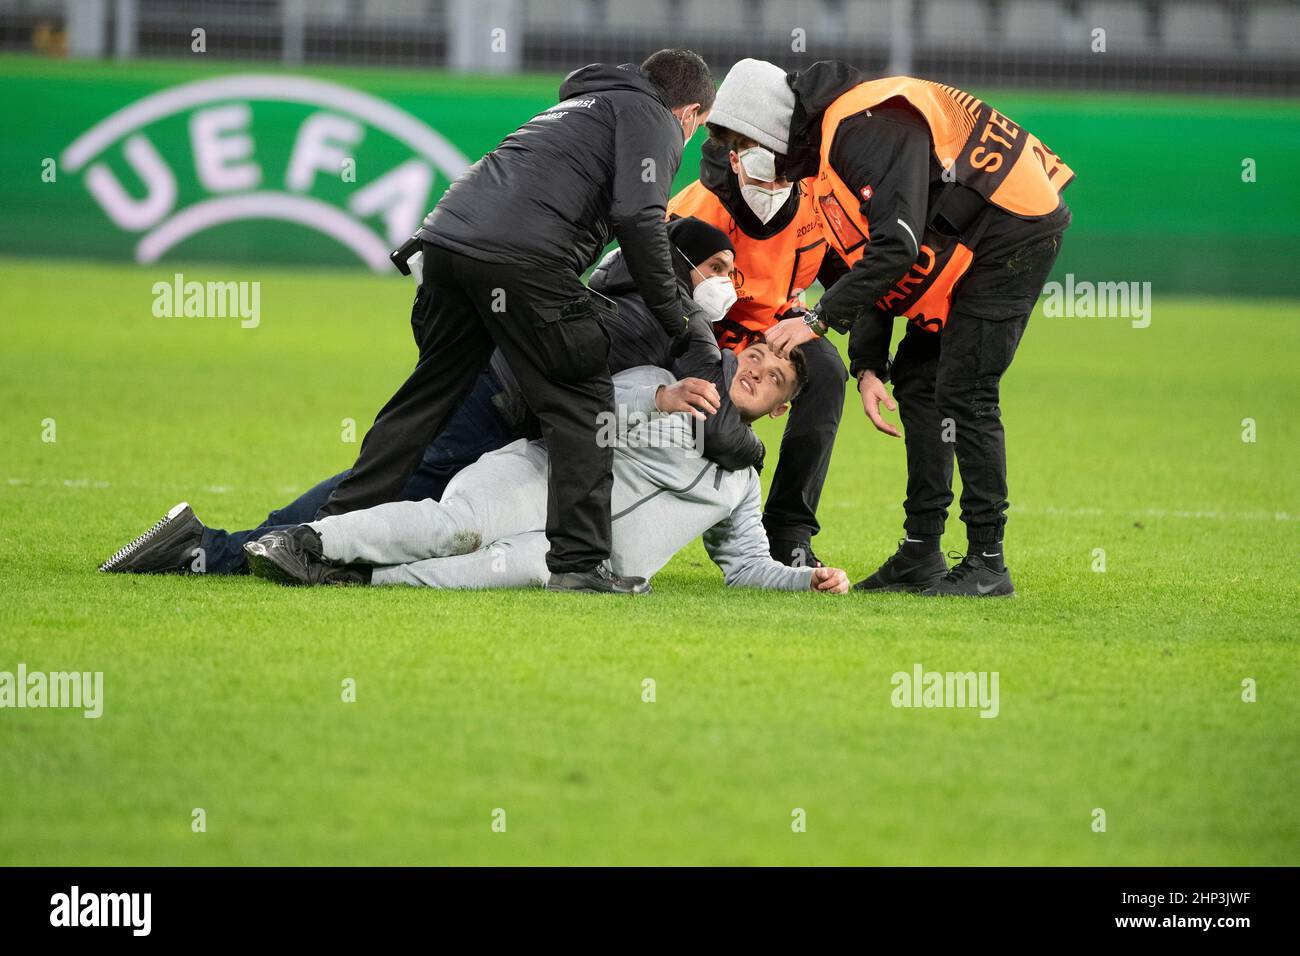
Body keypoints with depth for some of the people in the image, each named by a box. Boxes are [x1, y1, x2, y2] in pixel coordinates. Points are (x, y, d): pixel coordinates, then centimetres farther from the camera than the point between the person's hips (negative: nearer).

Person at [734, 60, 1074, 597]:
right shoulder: (833, 141, 11)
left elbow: (897, 246, -30)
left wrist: (818, 320, -25)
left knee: (963, 392, -13)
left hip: (1016, 232, -11)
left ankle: (987, 563, -9)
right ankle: (921, 557, 14)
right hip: (970, 247, 11)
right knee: (916, 378, 10)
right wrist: (866, 367, 5)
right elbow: (870, 263, 15)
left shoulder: (866, 129, -22)